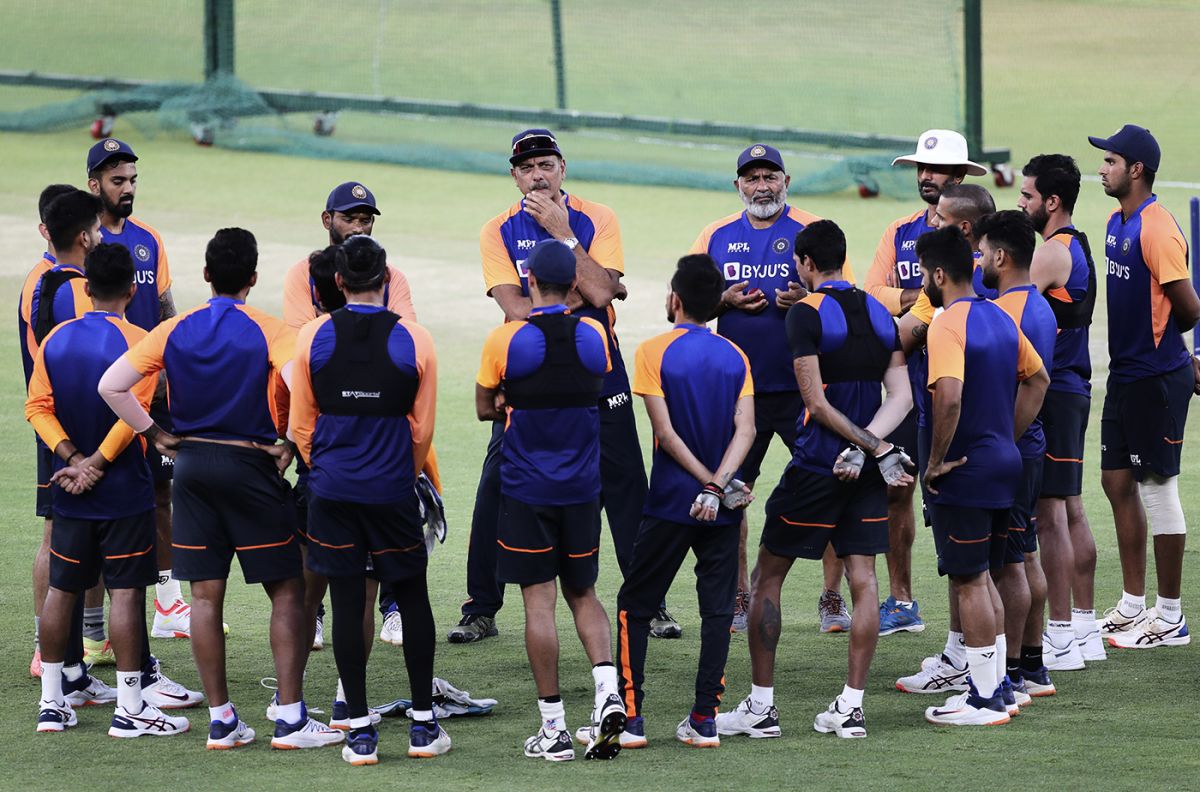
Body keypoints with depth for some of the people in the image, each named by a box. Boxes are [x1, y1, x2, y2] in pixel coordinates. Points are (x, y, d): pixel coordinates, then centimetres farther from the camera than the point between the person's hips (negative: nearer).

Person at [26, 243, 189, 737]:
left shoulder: (56, 339, 4)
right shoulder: (136, 342, -11)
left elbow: (38, 407, -2)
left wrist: (73, 458, -9)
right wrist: (95, 465, -14)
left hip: (70, 491, 5)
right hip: (124, 492, -5)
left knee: (62, 589, 12)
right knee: (126, 591, -3)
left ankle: (52, 701, 17)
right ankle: (129, 707, -3)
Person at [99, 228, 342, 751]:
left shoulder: (174, 331, 2)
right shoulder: (267, 331, -8)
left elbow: (111, 385, -2)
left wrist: (158, 436, 5)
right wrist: (292, 446, -8)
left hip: (192, 467, 4)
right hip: (249, 467, -4)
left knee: (205, 595, 7)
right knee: (287, 591, 4)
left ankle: (220, 719, 8)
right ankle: (290, 718, -1)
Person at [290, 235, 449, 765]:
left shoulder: (313, 338, -3)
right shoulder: (413, 340, -4)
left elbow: (301, 425, 5)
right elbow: (422, 429, 5)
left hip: (332, 490, 1)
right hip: (392, 492, -1)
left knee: (346, 603, 3)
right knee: (412, 597, 12)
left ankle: (360, 732, 3)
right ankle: (423, 725, 14)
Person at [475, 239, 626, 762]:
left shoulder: (505, 340, -9)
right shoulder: (594, 336, 0)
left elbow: (485, 408, 3)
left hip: (526, 489, -3)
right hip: (582, 487, 3)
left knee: (538, 601, 0)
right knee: (582, 594, 16)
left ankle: (554, 728, 0)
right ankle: (608, 693, -6)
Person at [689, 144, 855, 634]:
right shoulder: (716, 237, 9)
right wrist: (724, 302, -9)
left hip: (803, 386, -2)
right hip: (737, 387, 3)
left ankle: (832, 598, 7)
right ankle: (737, 597, 17)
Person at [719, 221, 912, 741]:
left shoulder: (807, 312, -9)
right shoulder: (878, 313, 9)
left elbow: (817, 403, -14)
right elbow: (901, 397, 3)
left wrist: (876, 449, -11)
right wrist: (869, 445, -9)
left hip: (815, 466, -5)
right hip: (865, 472, 5)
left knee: (768, 576, 5)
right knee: (863, 577, 5)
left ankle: (760, 707, 5)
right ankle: (851, 706, 2)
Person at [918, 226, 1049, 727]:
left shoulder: (948, 325, -17)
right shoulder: (1000, 319, 10)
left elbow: (949, 397, -30)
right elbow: (1038, 379, 20)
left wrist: (936, 461, -18)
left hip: (964, 472, -9)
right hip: (1003, 461, 9)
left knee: (968, 580, -2)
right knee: (981, 577, 17)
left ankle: (983, 701, 1)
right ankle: (992, 687, 21)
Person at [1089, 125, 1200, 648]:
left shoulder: (1157, 229, -19)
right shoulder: (1119, 223, 10)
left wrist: (1154, 337, 0)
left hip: (1157, 379, -9)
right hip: (1125, 374, 10)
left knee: (1158, 488, -2)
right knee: (1118, 483, 14)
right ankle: (1133, 606, 24)